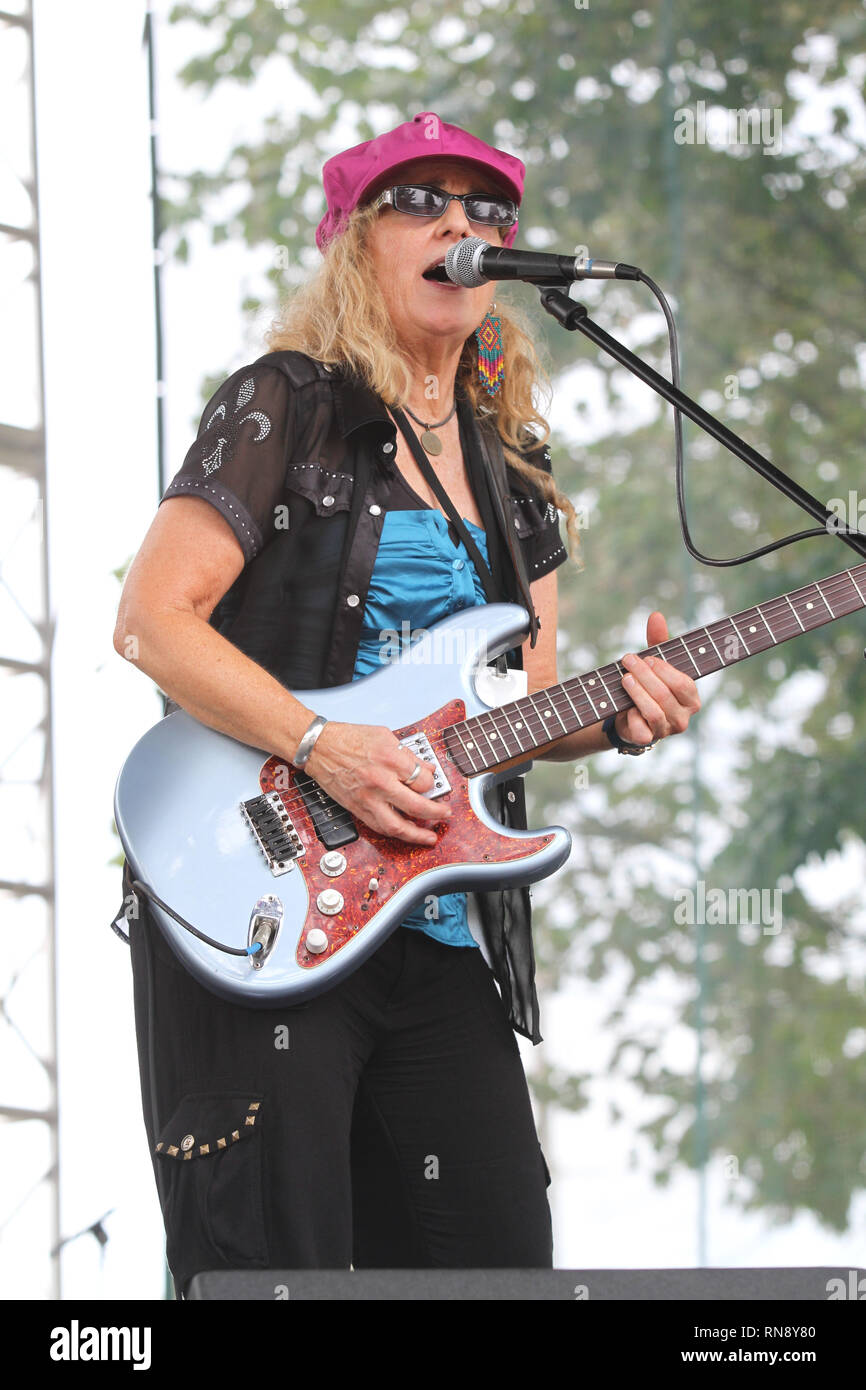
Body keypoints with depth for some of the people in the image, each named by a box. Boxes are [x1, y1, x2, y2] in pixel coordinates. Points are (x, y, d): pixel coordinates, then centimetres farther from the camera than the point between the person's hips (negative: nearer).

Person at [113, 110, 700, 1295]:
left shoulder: (508, 462, 18)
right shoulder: (289, 404, -2)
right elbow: (153, 620, -10)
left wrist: (617, 713, -4)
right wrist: (324, 747, -19)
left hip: (445, 930, 7)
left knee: (496, 1260, 4)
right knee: (268, 1269, -9)